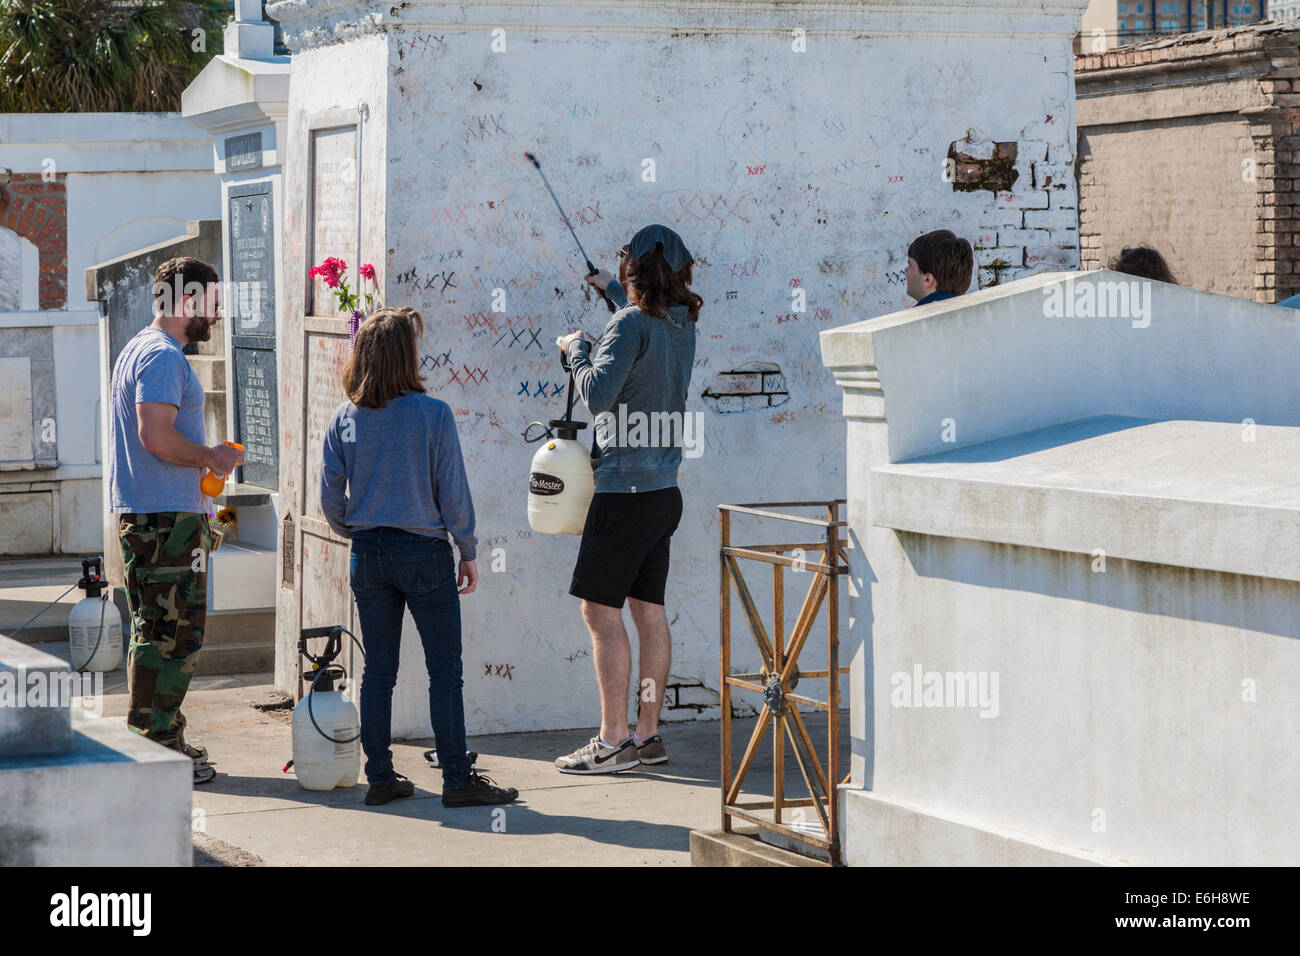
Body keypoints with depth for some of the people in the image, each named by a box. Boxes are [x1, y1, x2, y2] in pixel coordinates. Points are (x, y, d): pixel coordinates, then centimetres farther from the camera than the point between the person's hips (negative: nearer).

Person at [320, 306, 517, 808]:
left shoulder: (344, 419, 0)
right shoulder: (433, 414, -11)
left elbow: (331, 498, 3)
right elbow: (453, 492, -8)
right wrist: (468, 551, 3)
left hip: (368, 554, 4)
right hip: (424, 552, -4)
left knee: (378, 671, 11)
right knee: (445, 671, 2)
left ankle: (380, 777, 14)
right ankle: (458, 779, 3)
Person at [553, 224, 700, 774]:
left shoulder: (630, 325, -15)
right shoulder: (683, 324, 10)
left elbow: (598, 394, -20)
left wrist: (576, 350, -3)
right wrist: (612, 290, 50)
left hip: (626, 490, -8)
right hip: (665, 490, 8)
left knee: (600, 609, -5)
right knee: (650, 610, 10)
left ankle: (613, 742, -6)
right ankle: (647, 735, 13)